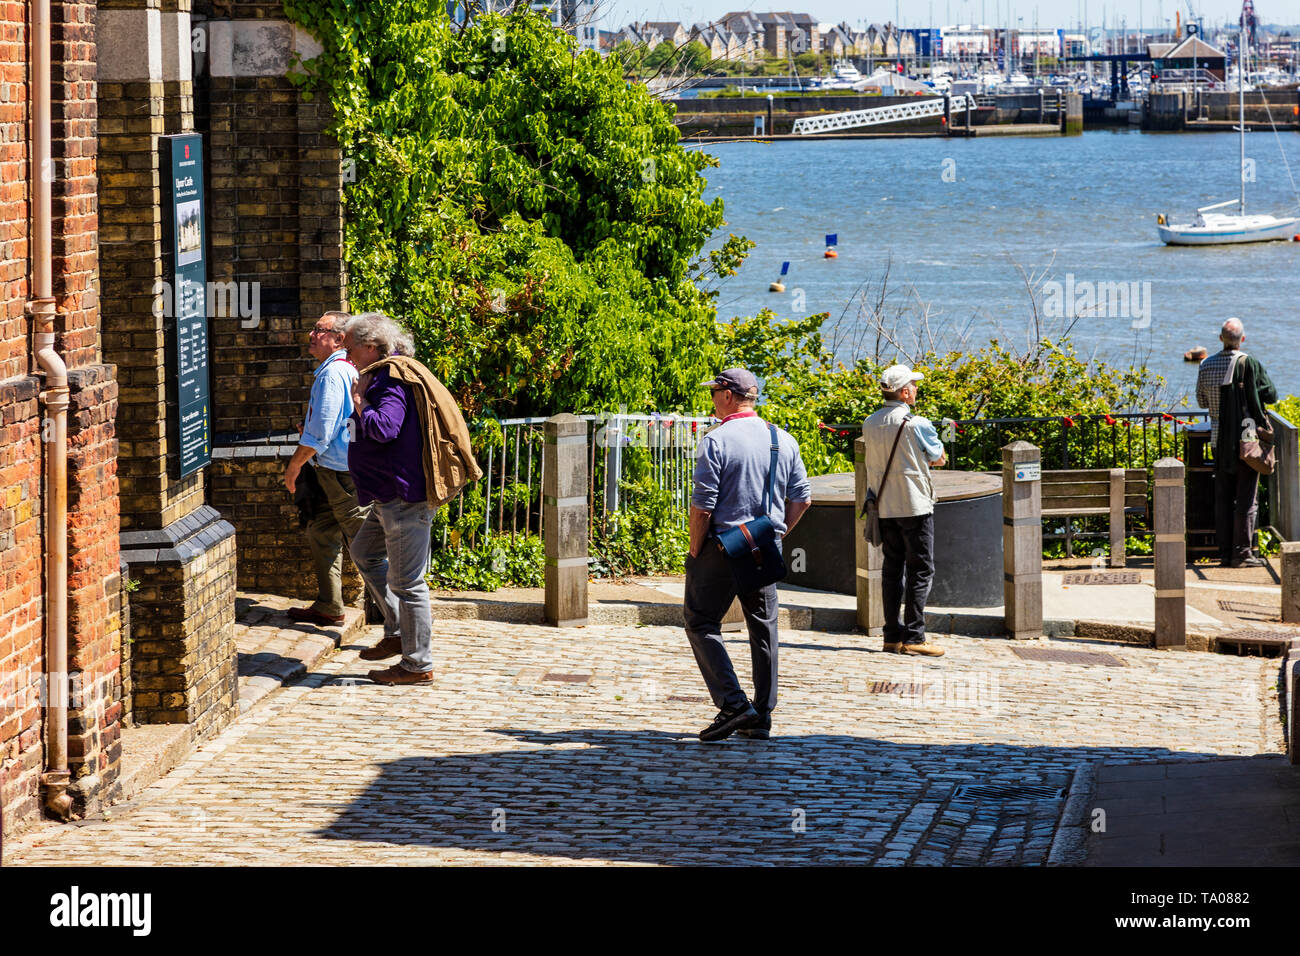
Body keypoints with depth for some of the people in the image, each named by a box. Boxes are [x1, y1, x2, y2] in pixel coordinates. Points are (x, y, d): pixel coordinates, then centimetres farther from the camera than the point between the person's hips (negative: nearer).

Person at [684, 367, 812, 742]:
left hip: (722, 545, -6)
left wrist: (695, 551, -5)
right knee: (764, 629, 11)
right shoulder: (784, 441, 7)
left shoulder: (716, 441, -12)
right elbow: (801, 499, 10)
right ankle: (762, 717, 13)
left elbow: (702, 505, -15)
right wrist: (777, 535, 17)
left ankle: (732, 704, -10)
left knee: (701, 623, 3)